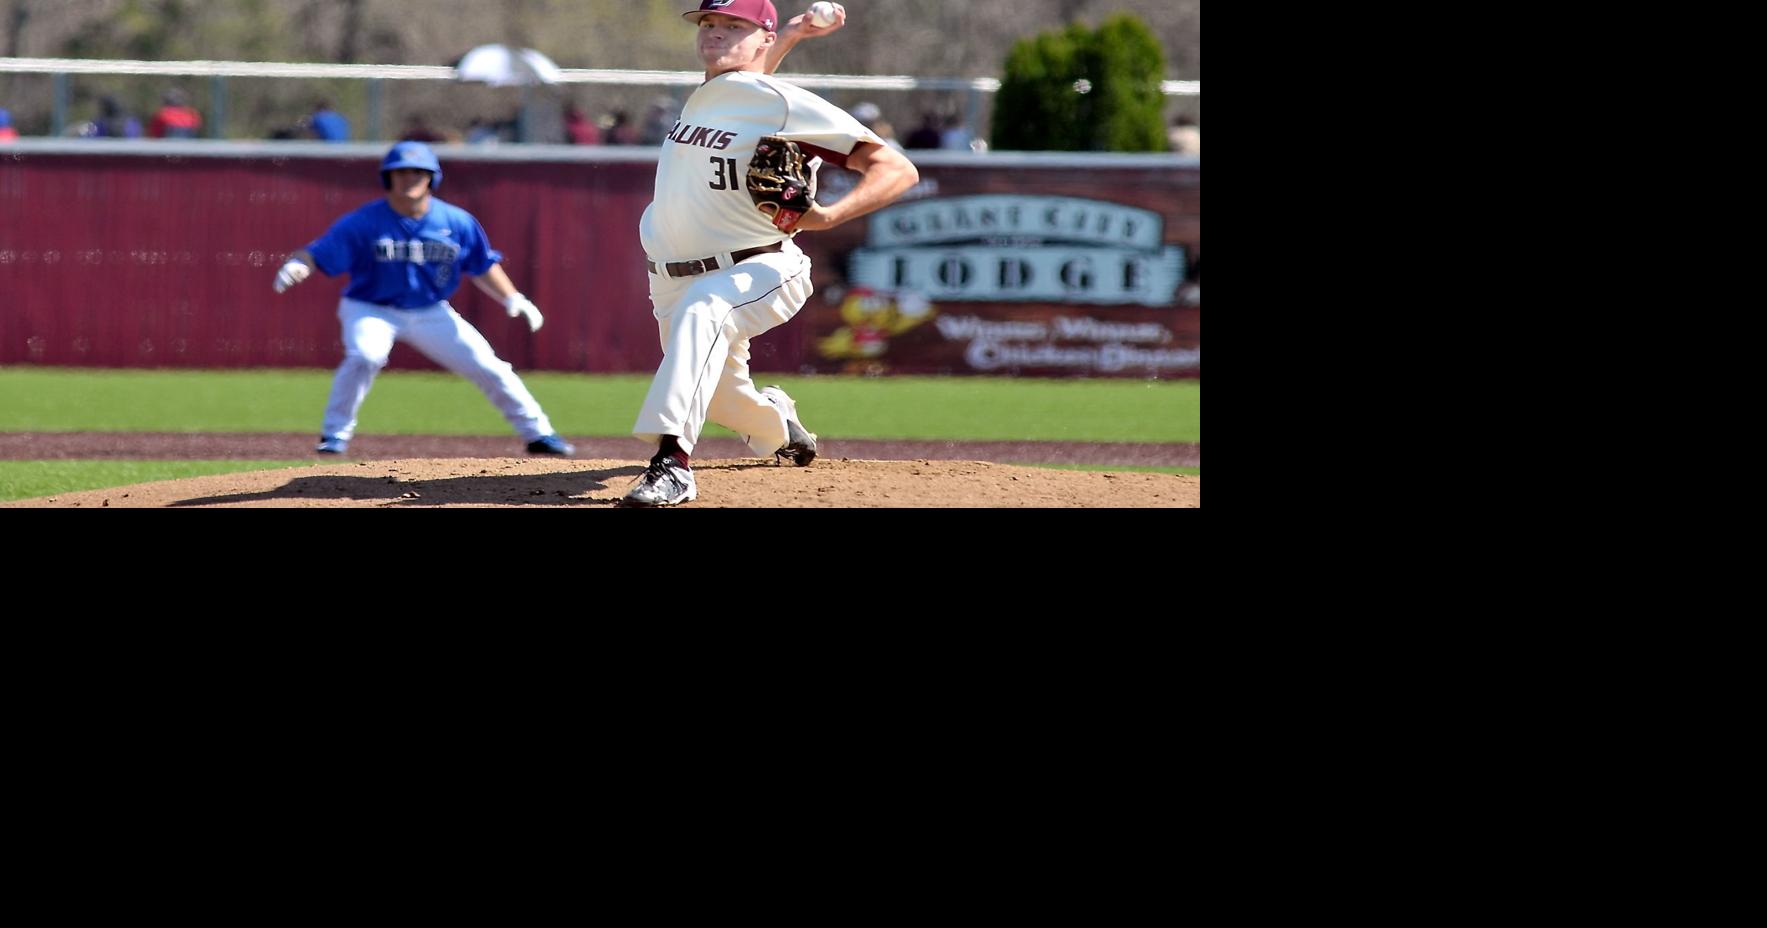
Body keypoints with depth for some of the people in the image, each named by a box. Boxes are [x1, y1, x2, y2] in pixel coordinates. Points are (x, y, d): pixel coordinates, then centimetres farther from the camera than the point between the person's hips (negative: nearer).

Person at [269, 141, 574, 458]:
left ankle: (538, 433, 18)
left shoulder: (456, 222, -9)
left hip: (431, 313, 3)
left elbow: (481, 266, 4)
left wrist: (512, 298, -8)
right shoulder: (363, 222, -19)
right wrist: (296, 264, -46)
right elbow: (317, 255, -24)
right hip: (372, 310, -3)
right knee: (365, 354, -34)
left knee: (489, 367, -1)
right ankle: (335, 434, -18)